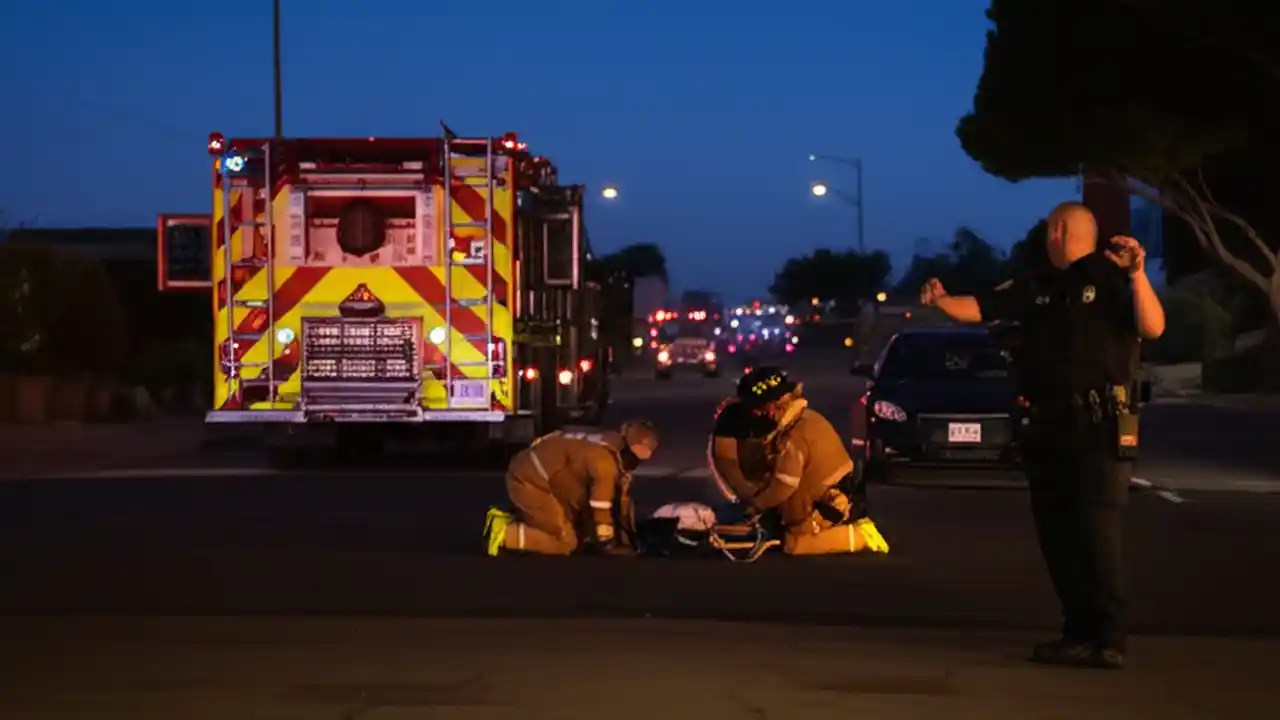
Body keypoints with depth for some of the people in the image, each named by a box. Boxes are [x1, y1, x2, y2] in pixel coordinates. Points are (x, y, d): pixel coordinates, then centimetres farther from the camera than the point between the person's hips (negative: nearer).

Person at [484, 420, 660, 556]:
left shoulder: (618, 451, 9)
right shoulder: (605, 460, -23)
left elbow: (621, 495, 17)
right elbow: (601, 506, -18)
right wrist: (609, 543, -5)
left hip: (532, 473, 10)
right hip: (528, 480, -10)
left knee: (576, 527, 17)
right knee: (565, 543, -11)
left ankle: (510, 521, 14)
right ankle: (505, 533, -11)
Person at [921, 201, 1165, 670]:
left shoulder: (1112, 279, -3)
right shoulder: (1034, 287, 13)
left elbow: (1153, 328, -17)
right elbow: (978, 309, 7)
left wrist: (1138, 274, -30)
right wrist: (941, 301, -13)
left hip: (1098, 427, -7)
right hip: (1047, 428, 7)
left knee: (1095, 533, -10)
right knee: (1056, 534, 9)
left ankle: (1108, 640, -7)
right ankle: (1080, 632, 18)